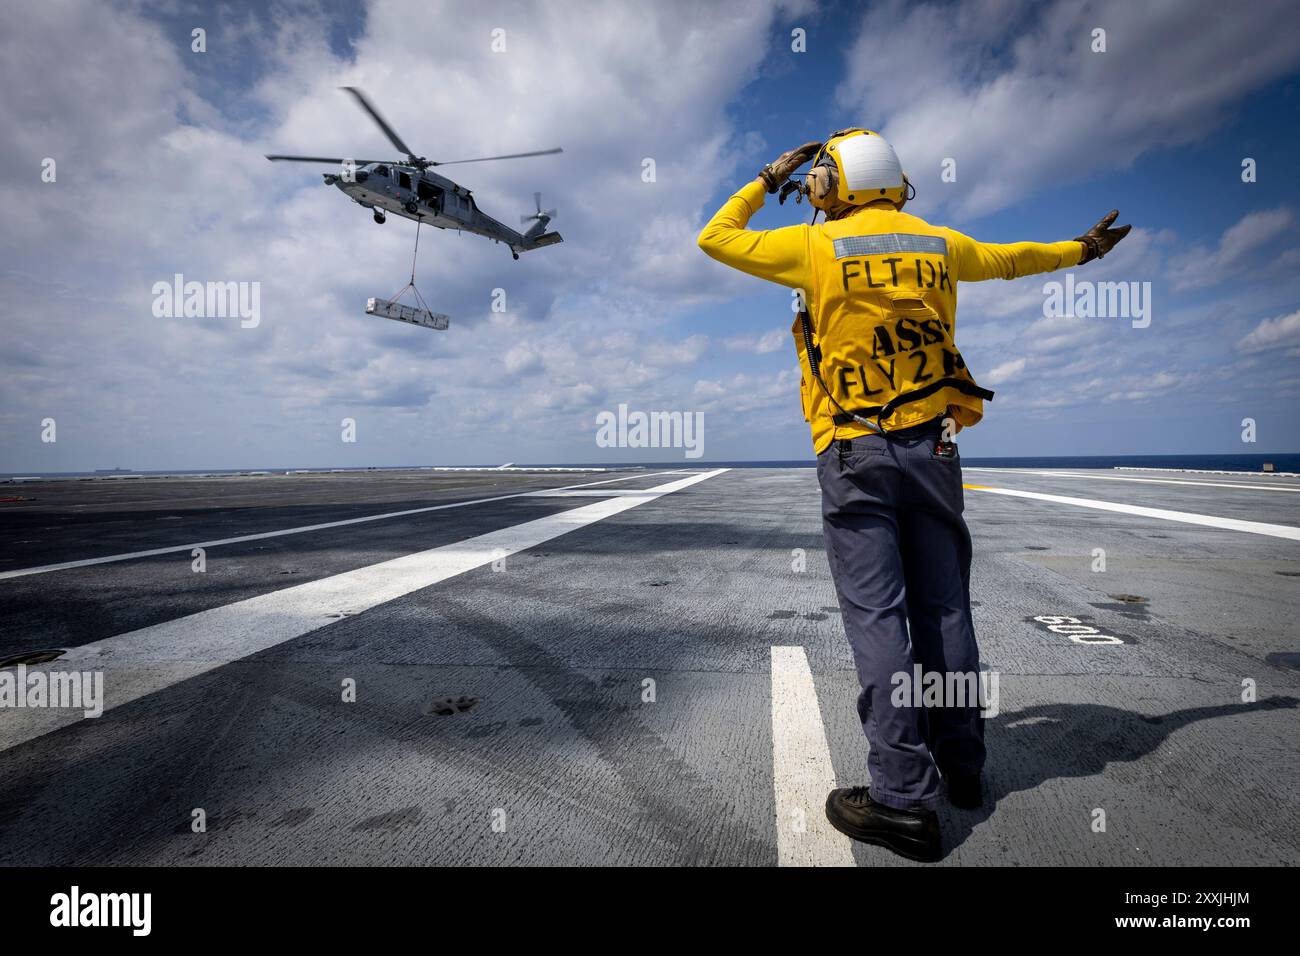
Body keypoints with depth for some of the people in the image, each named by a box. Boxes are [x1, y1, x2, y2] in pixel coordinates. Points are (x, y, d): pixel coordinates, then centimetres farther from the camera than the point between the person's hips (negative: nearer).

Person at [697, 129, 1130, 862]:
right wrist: (1081, 250, 48)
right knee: (943, 606, 11)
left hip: (856, 452, -4)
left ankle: (905, 798, -2)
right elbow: (1010, 259, 30)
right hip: (933, 446, 5)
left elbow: (717, 240, 8)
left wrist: (766, 182, 21)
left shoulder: (816, 246, -1)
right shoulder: (940, 245, 12)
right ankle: (962, 767, 25)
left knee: (878, 615, -5)